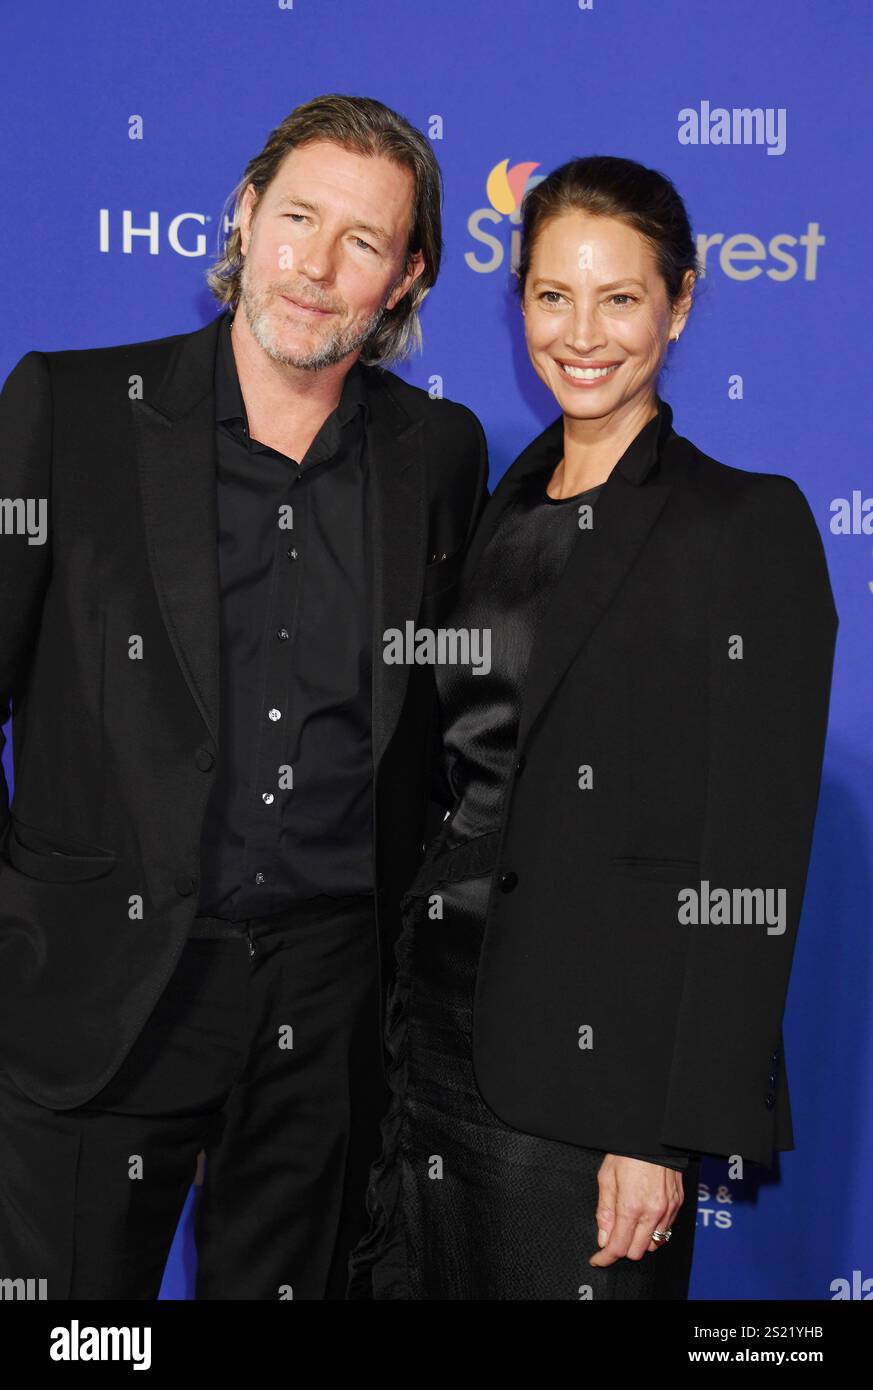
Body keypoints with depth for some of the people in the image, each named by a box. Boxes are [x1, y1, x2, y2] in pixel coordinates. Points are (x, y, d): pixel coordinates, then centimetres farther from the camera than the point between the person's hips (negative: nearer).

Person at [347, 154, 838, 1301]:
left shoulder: (752, 525, -7)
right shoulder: (494, 516, 11)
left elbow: (754, 862, -12)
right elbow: (448, 787, 12)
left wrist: (666, 1133, -15)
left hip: (594, 1064, -5)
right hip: (426, 1033, 6)